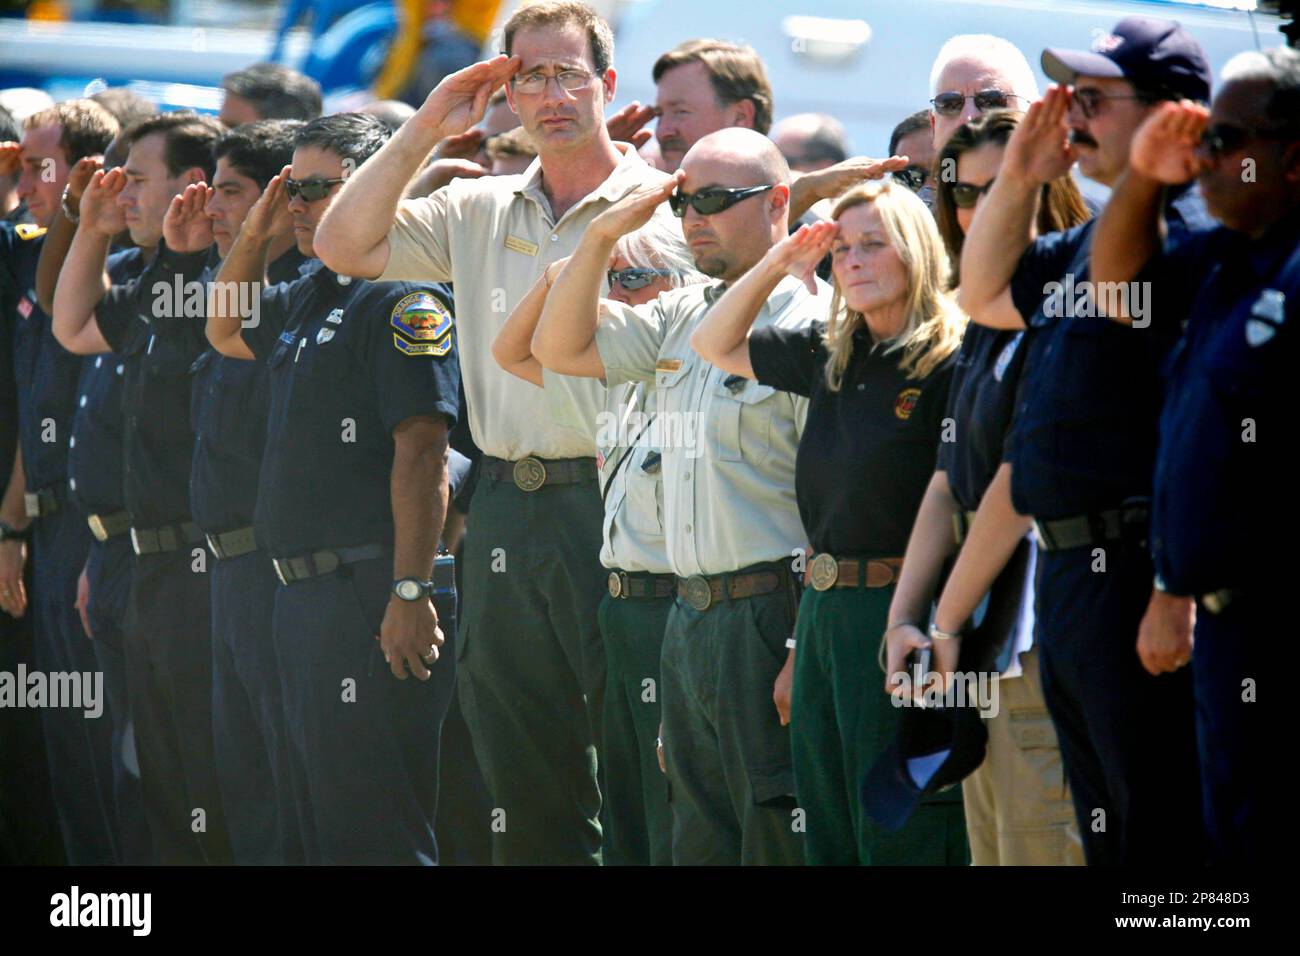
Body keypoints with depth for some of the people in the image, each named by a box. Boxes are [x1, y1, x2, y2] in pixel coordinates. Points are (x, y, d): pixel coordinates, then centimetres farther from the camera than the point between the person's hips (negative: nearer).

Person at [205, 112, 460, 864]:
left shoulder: (402, 298, -13)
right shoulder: (309, 298, 16)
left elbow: (422, 453, -19)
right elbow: (225, 332, 36)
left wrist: (411, 592, -24)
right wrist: (256, 236, 19)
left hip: (372, 597, -10)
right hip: (307, 596, 10)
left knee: (372, 833, -10)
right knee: (325, 829, 13)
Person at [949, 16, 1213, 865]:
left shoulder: (1190, 233, -13)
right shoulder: (1086, 245, 18)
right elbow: (983, 294, 36)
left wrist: (1177, 594, -25)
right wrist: (1021, 178, 19)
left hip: (1140, 571, -10)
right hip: (1070, 573, 10)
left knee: (1163, 837, -10)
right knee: (1108, 837, 13)